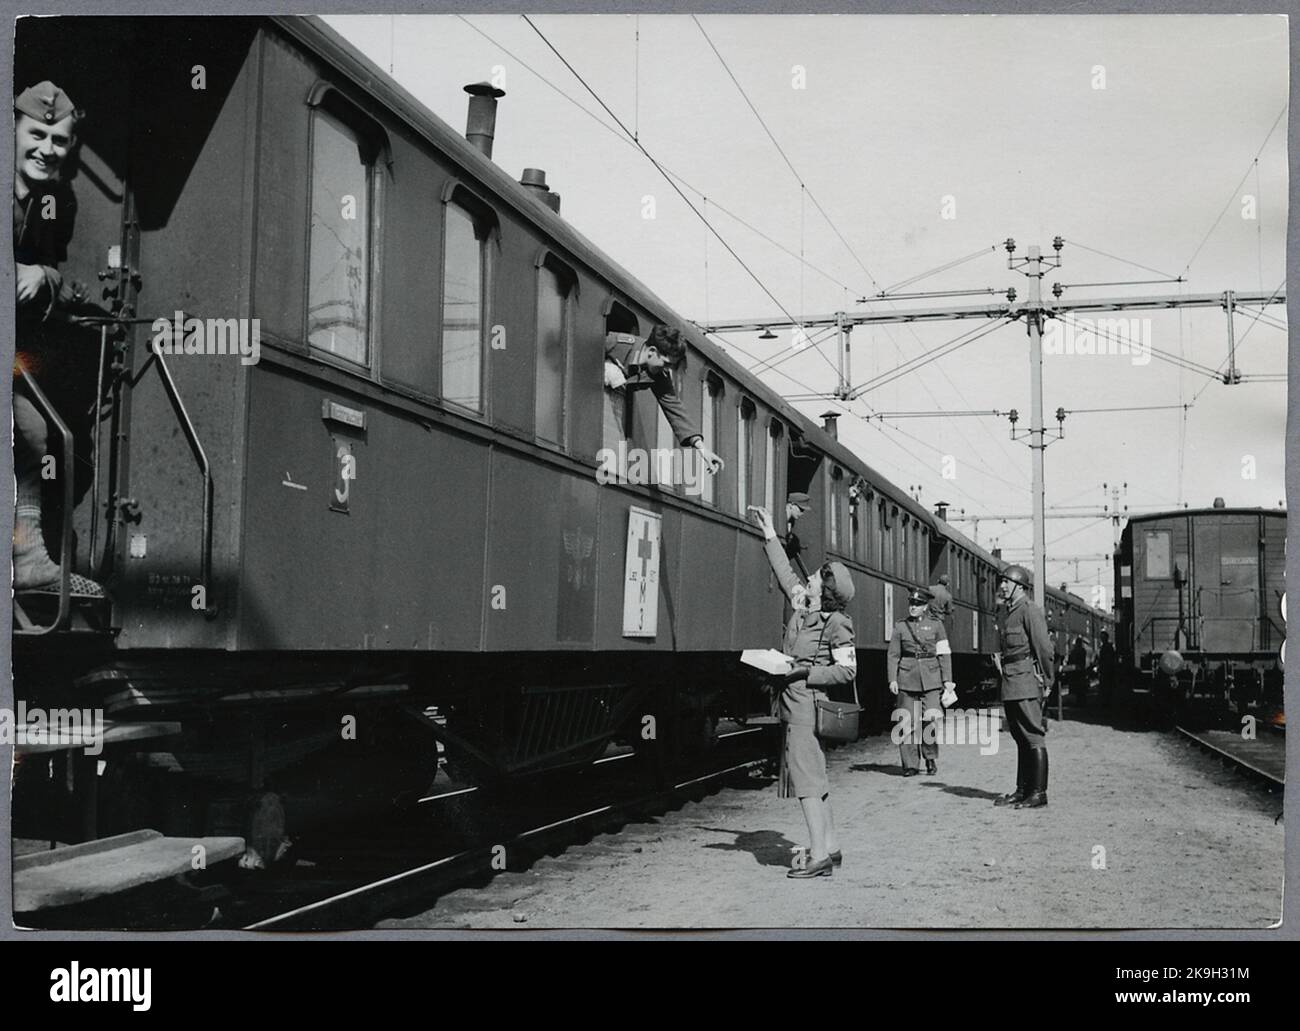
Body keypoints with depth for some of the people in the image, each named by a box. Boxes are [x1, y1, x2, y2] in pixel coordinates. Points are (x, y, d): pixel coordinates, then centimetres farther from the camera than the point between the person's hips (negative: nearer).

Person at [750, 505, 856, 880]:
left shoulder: (836, 623, -12)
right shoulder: (803, 608, 10)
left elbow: (847, 670, -13)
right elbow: (785, 573, 24)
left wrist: (806, 672, -18)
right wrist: (769, 533, 27)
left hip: (808, 706, -9)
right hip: (795, 707, 9)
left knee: (807, 779, -10)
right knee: (813, 778, 12)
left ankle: (819, 857, -9)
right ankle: (831, 848, 19)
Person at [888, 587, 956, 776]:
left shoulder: (936, 624, 8)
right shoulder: (900, 626, 9)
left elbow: (944, 654, 8)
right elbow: (892, 654, 8)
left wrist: (947, 679, 3)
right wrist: (892, 679, -1)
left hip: (930, 679, -1)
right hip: (907, 679, 1)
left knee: (930, 720, -7)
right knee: (907, 723, -2)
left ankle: (931, 759, 12)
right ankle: (910, 764, 5)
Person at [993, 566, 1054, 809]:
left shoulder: (1030, 611, -10)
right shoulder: (1006, 615, 18)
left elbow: (1044, 648, -13)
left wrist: (1047, 681, -11)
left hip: (1027, 681, -9)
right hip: (1009, 686, 9)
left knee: (1034, 737, -7)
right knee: (1021, 740, 13)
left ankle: (1038, 793, -5)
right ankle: (1022, 790, 18)